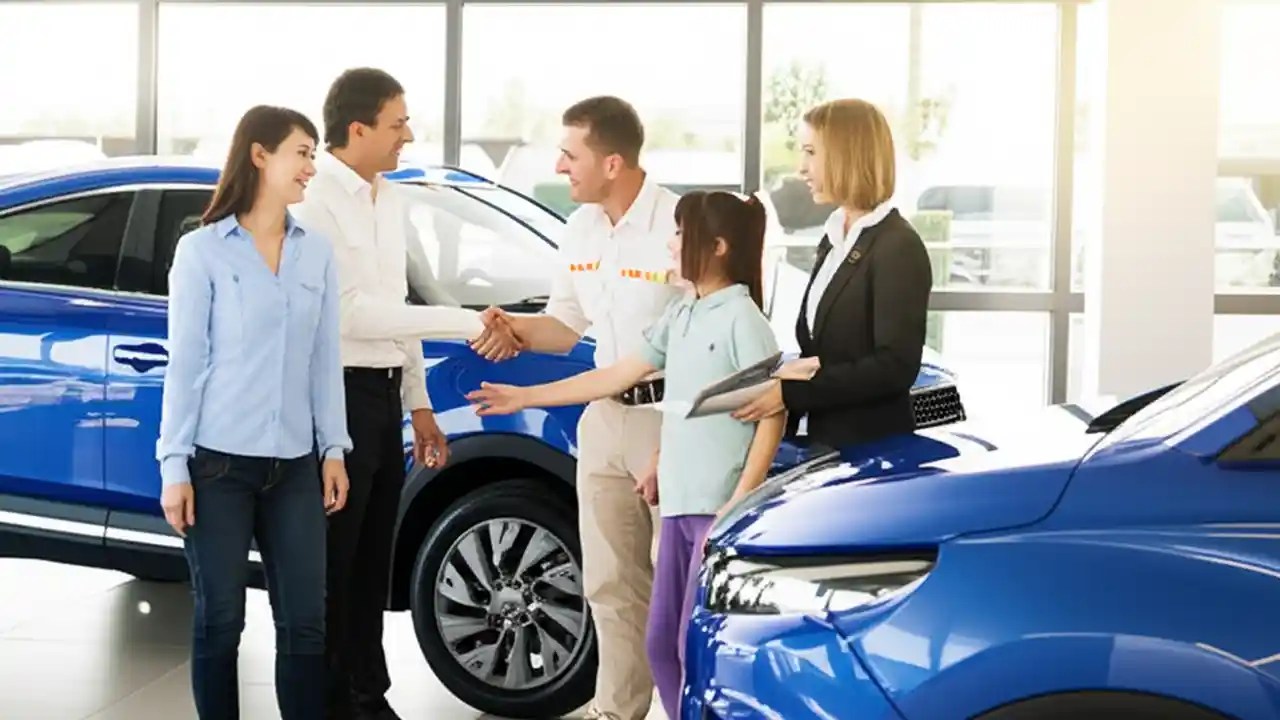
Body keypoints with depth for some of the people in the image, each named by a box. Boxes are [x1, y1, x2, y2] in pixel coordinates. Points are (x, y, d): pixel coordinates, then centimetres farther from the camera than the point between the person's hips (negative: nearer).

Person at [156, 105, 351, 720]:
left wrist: (333, 449, 6)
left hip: (294, 465, 3)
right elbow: (185, 364, -4)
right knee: (220, 620, 3)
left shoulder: (316, 253, 8)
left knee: (304, 620, 1)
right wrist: (175, 466, -7)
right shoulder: (203, 250, -2)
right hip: (219, 462, -3)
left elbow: (324, 360, 11)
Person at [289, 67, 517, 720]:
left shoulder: (390, 200, 12)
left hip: (383, 395, 9)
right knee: (331, 562, 0)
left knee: (373, 561, 15)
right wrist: (466, 323, -20)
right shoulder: (315, 201, -16)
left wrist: (418, 404, 17)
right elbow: (351, 313, -20)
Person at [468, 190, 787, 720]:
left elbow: (773, 414, -12)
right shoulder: (680, 318, 14)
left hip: (721, 505, -8)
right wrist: (526, 397, 20)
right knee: (662, 642, 11)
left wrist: (740, 503, -18)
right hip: (680, 501, 8)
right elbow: (617, 376, 19)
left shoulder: (742, 318, -9)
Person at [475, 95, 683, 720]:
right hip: (604, 417, 8)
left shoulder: (680, 226, -18)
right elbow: (567, 325, 17)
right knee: (611, 585, 14)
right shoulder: (581, 230, 8)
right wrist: (513, 328, -5)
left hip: (672, 418, -8)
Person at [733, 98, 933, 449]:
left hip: (872, 447, -8)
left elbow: (896, 367, -21)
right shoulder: (835, 238, 14)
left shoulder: (899, 248, -13)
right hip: (825, 440, 8)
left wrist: (792, 393, -23)